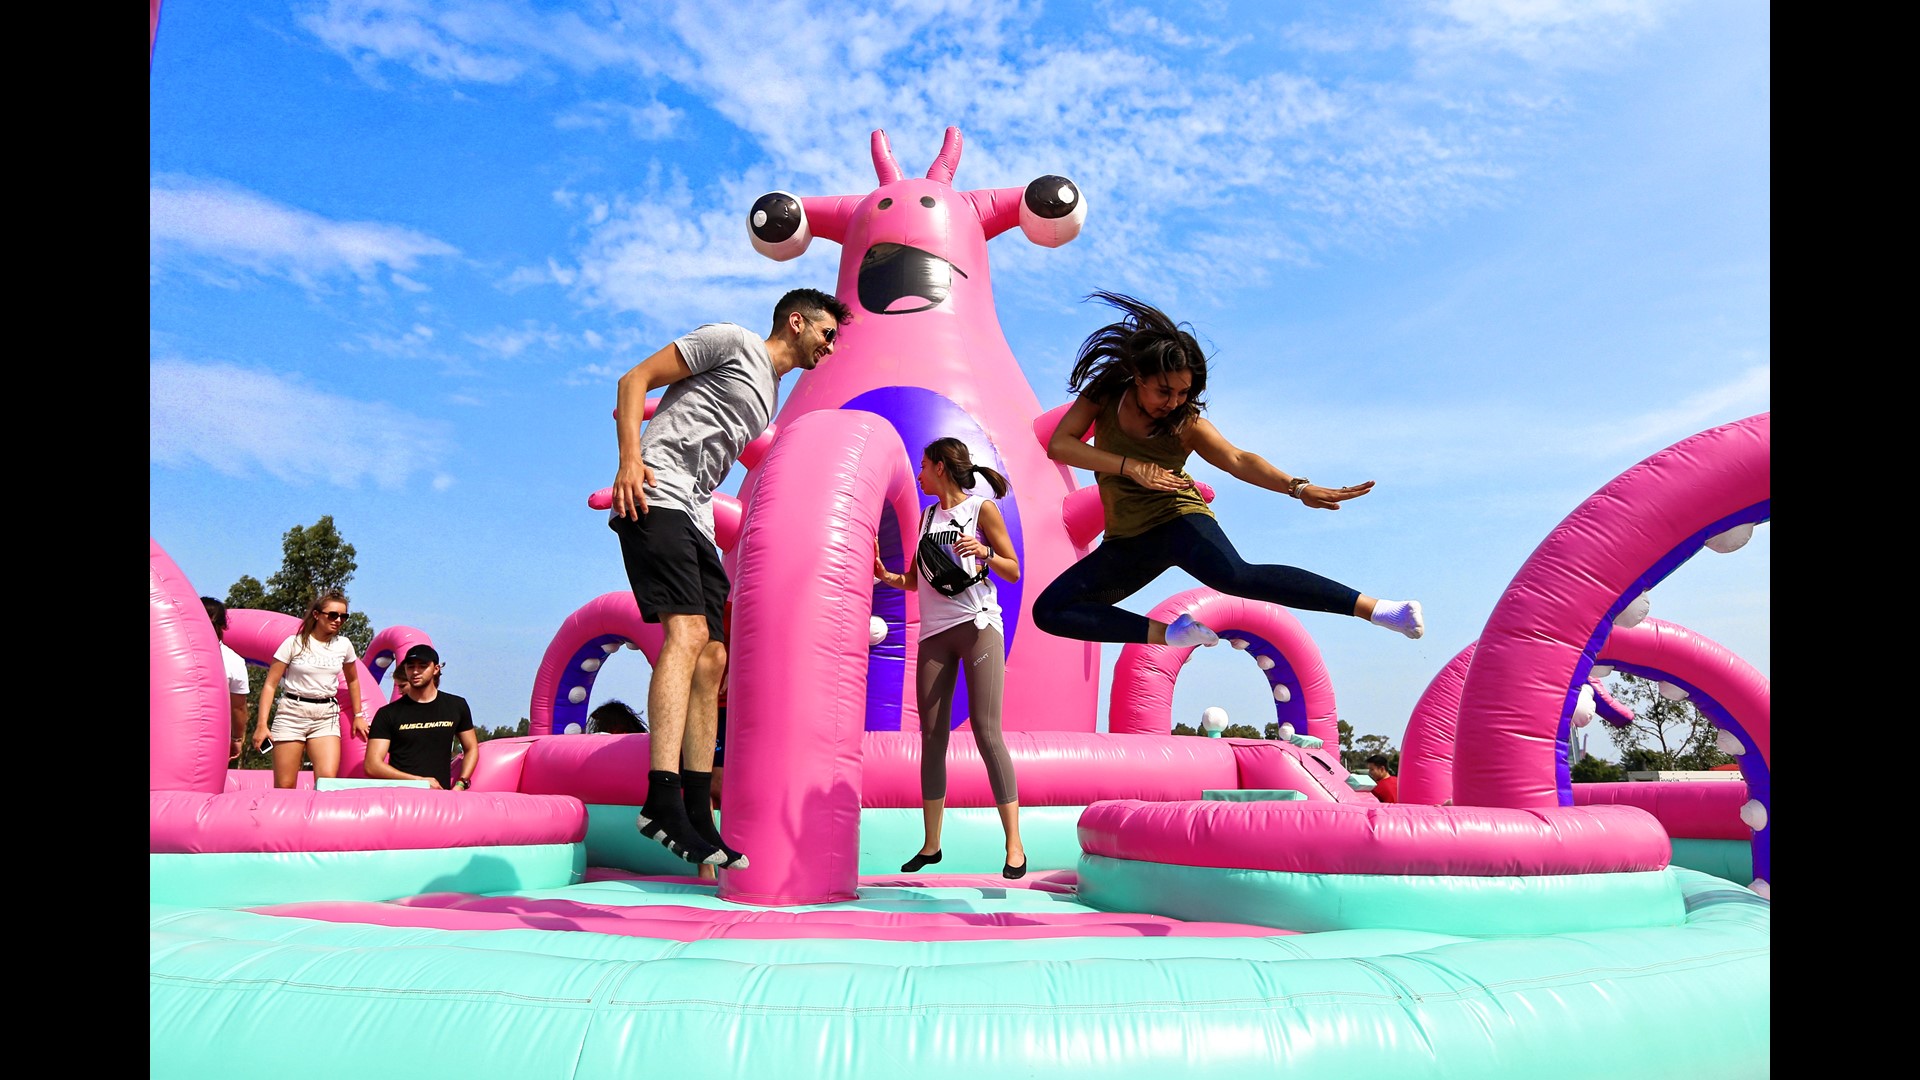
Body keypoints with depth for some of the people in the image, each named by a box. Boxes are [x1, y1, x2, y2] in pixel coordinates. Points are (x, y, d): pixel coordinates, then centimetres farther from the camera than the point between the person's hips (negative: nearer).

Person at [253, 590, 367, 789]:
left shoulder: (344, 645, 6)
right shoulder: (294, 643, -3)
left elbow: (352, 680, 22)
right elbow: (270, 685, -2)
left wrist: (358, 715, 23)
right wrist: (262, 724, -9)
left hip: (326, 717, 2)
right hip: (292, 713, -2)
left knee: (328, 779, -18)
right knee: (284, 787, -3)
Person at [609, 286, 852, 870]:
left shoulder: (768, 399, 27)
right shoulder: (731, 341, 4)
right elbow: (635, 379, -2)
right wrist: (629, 457, -17)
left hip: (694, 518, 9)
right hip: (655, 496, -9)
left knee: (713, 657, 2)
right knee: (688, 632, -24)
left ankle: (698, 819, 4)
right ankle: (662, 799, -29)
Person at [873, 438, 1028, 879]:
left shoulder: (982, 507, 3)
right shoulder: (927, 516, 19)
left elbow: (1014, 572, 2)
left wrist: (984, 552, -15)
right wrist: (885, 574, 3)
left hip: (977, 625, -5)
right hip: (934, 632, 5)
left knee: (986, 732, -12)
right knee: (932, 736, 2)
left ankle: (1014, 845, -7)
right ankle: (931, 844, 9)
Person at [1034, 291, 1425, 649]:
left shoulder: (1187, 423, -10)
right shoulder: (1104, 395, -4)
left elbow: (1238, 460, -24)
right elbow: (1059, 445, -15)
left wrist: (1297, 487, -42)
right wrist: (1130, 466, -24)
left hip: (1180, 520, -4)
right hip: (1127, 541, 5)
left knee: (1235, 576, -37)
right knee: (1050, 611, -6)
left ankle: (1374, 608, -37)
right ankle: (1168, 633, -8)